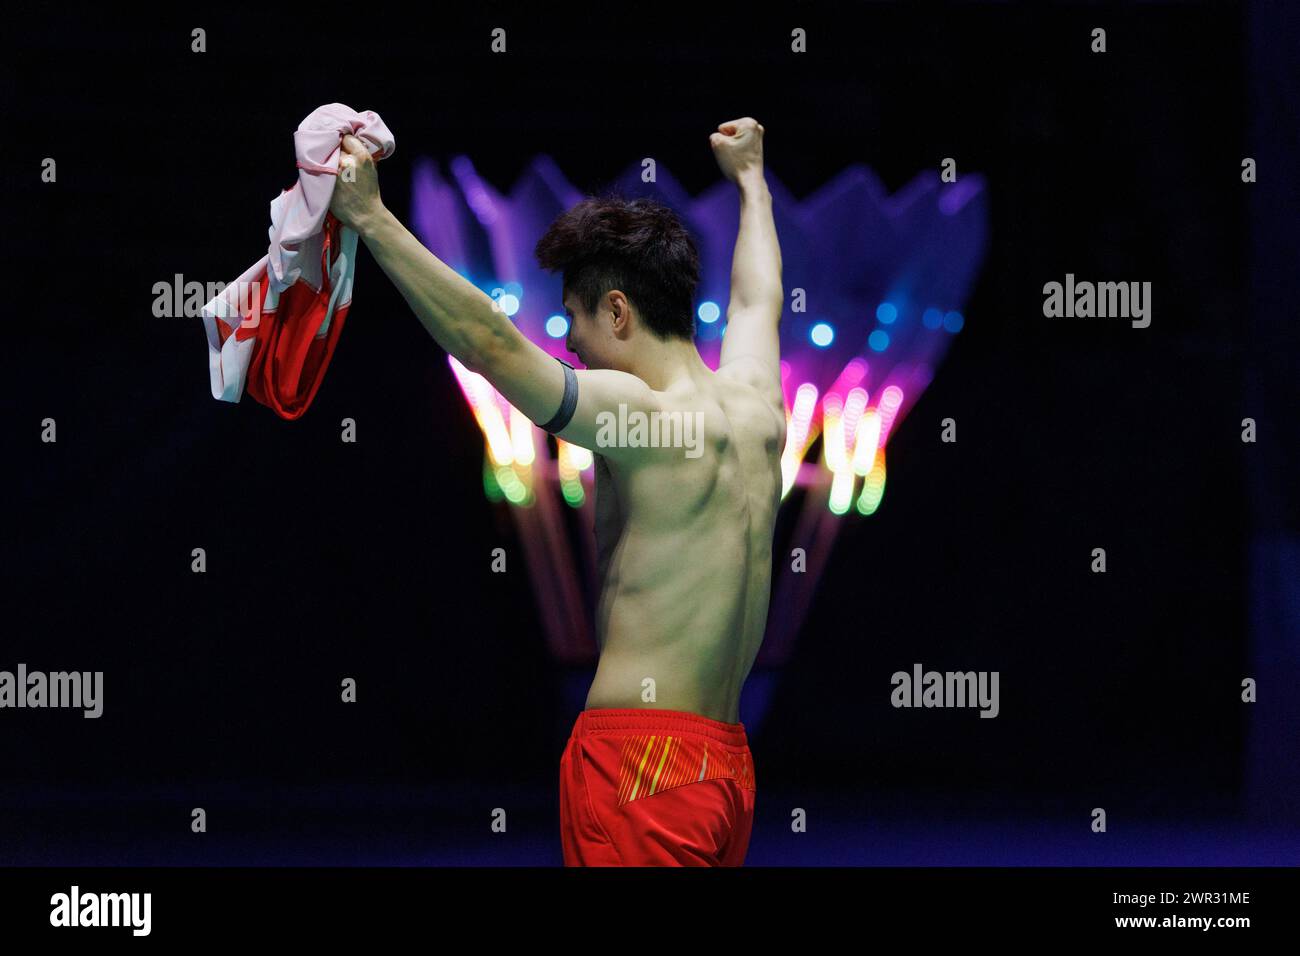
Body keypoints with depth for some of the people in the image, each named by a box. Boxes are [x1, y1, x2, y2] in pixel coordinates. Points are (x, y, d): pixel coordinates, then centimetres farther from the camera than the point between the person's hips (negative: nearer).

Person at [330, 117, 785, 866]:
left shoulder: (645, 416, -10)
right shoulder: (756, 405, 14)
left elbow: (488, 342, -21)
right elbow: (757, 298, 36)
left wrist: (370, 217, -21)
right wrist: (749, 177, 54)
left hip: (639, 760, -9)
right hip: (729, 767, 9)